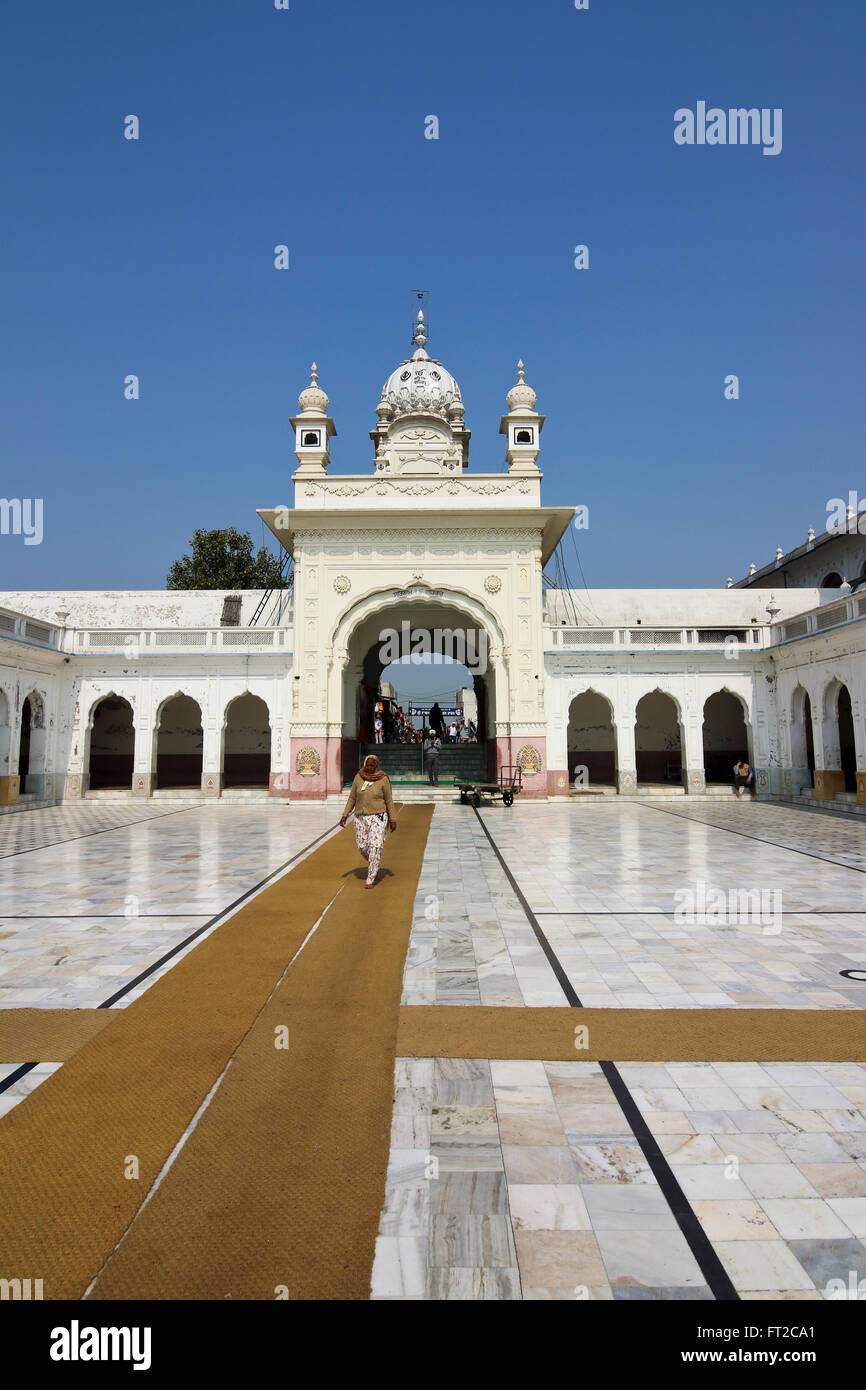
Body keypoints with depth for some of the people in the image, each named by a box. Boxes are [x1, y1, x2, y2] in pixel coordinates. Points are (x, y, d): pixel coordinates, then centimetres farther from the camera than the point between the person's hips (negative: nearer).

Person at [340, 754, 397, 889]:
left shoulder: (383, 780, -6)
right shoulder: (358, 778, 2)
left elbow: (389, 801, 0)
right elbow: (352, 798, 9)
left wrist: (392, 820, -1)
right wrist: (345, 815, 2)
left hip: (378, 818, -4)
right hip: (360, 817, 4)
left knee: (375, 847, -10)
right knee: (363, 847, 7)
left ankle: (370, 880, -3)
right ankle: (374, 867, 36)